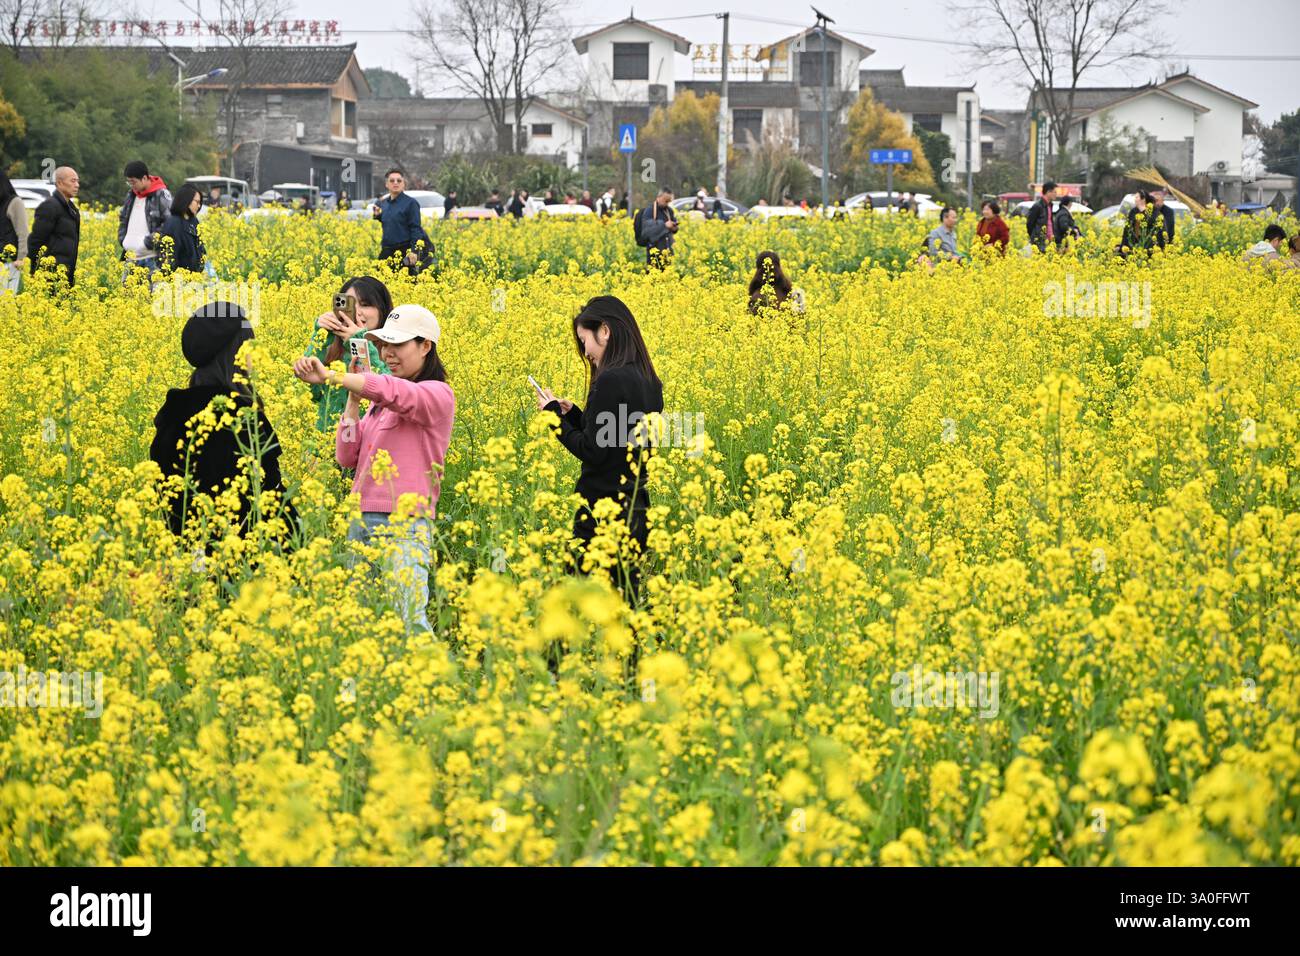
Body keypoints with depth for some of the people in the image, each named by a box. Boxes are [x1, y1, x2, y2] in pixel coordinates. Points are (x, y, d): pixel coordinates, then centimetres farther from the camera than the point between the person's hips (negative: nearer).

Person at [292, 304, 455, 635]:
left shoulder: (438, 395, -4)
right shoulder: (382, 403, 20)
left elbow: (392, 391, -25)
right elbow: (347, 457, 13)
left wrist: (329, 376, -28)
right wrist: (353, 396, 6)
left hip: (404, 526, -7)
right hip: (362, 521, 7)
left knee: (407, 619, -17)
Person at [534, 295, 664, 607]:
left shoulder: (610, 380, -17)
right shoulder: (647, 381, 10)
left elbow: (592, 451, -19)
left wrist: (555, 415, -7)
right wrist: (572, 415, 13)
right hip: (636, 508, 9)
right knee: (628, 591, 12)